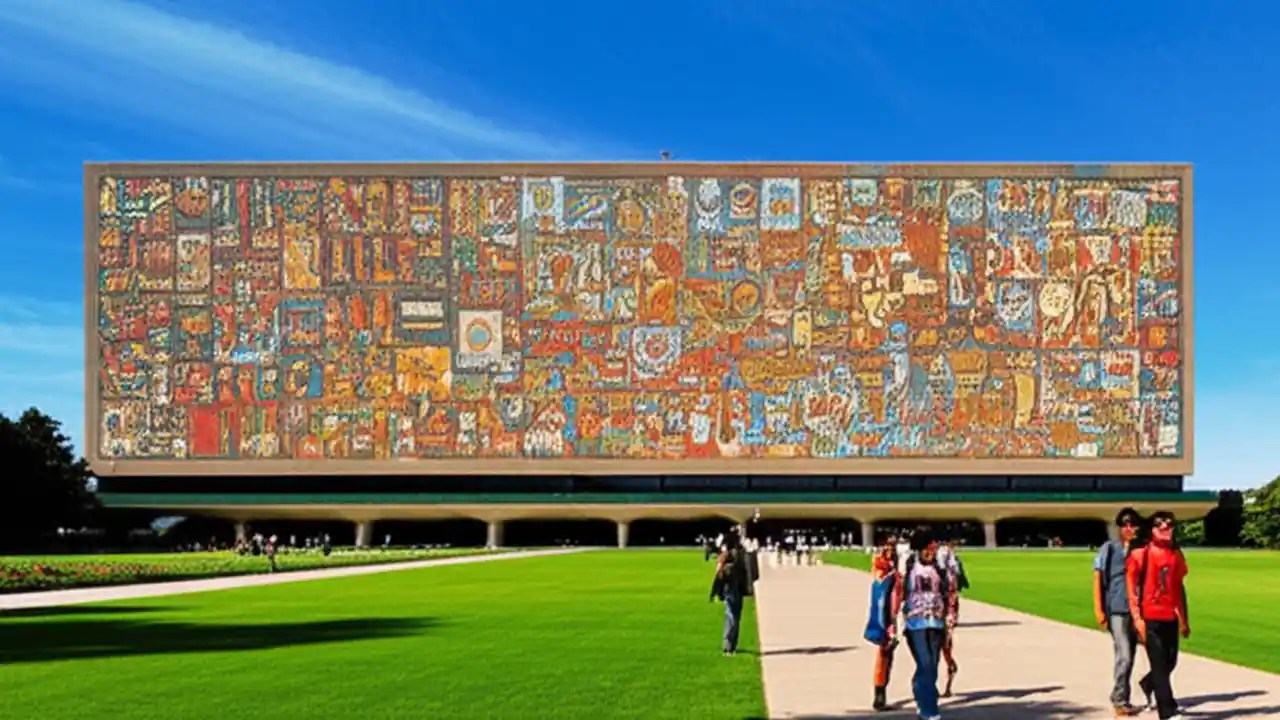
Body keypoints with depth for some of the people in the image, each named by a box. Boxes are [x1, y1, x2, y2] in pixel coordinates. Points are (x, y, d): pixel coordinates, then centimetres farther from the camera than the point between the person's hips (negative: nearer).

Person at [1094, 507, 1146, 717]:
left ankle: (1120, 698, 25)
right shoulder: (1109, 548, -2)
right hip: (1116, 610, -4)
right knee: (1124, 655, -9)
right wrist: (1098, 609, -8)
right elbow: (1097, 578, -3)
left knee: (1129, 656, 11)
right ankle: (1120, 700, 4)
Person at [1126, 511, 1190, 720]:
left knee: (1170, 662, 14)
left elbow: (1179, 587, 16)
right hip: (1150, 618, -6)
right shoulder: (1141, 553, -7)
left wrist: (1185, 619, 16)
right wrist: (1137, 618, -14)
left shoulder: (1177, 554, 10)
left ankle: (1148, 686, 43)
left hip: (1171, 618, 6)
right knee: (1159, 664, -5)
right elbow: (1131, 586, -8)